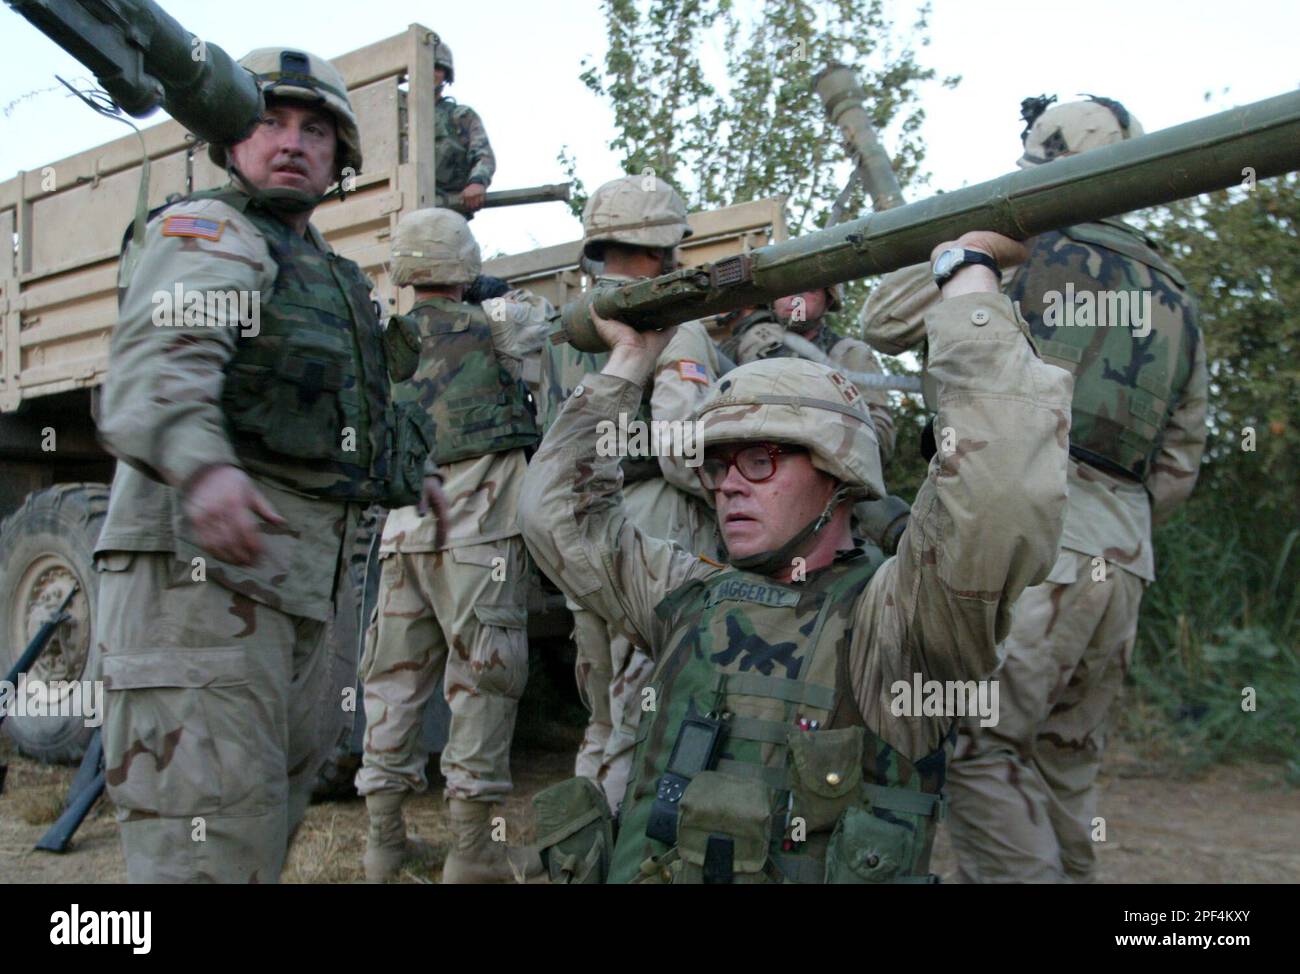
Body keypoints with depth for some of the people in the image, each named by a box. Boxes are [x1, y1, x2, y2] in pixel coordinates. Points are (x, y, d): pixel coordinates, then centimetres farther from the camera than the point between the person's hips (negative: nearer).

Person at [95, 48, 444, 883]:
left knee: (273, 809, 17)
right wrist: (202, 465, -44)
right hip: (203, 562, -9)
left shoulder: (327, 275, 25)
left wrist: (405, 481, 44)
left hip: (296, 582, 10)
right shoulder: (205, 235, -4)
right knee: (211, 832, -14)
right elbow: (159, 360, -25)